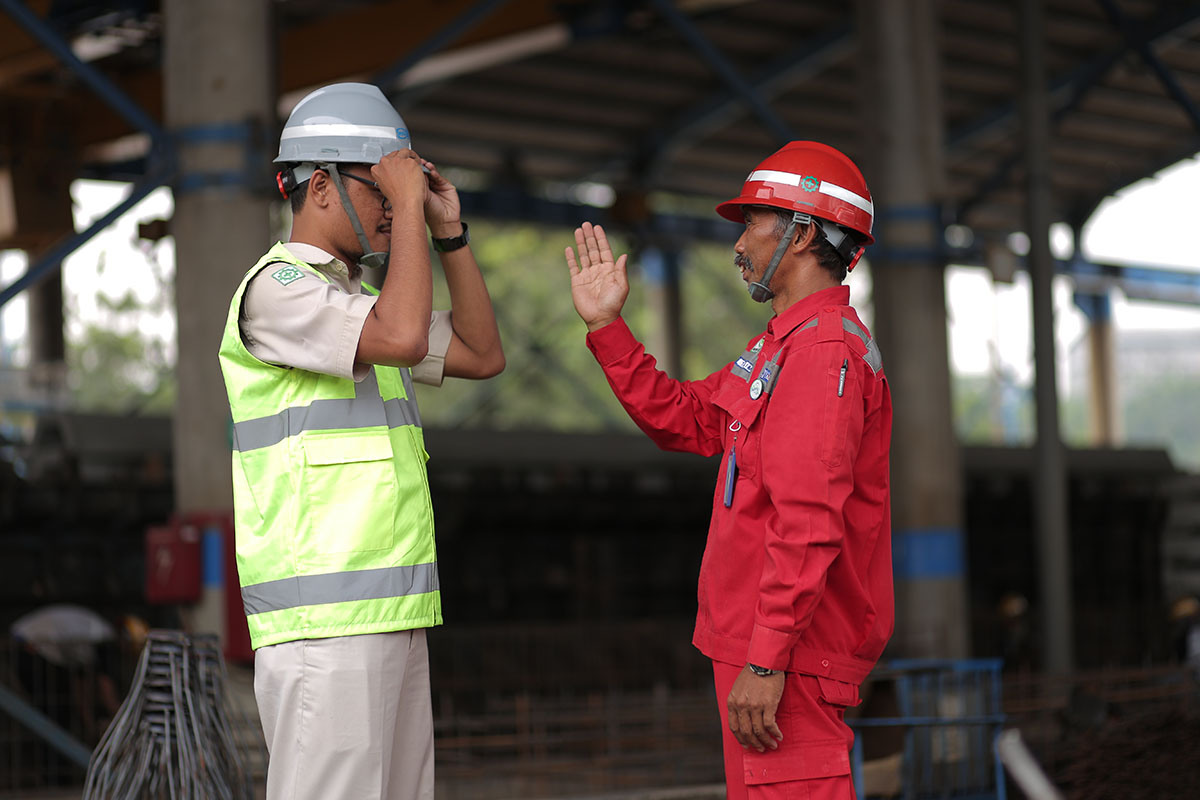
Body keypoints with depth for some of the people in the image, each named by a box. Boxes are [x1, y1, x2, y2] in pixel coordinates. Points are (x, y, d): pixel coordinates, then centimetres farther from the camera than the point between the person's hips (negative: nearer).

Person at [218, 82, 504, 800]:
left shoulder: (354, 299, 21)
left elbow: (482, 355, 22)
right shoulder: (277, 288, -8)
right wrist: (408, 210, -14)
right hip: (322, 619, -10)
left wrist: (449, 230, 15)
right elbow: (401, 338, -23)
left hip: (393, 617, 10)